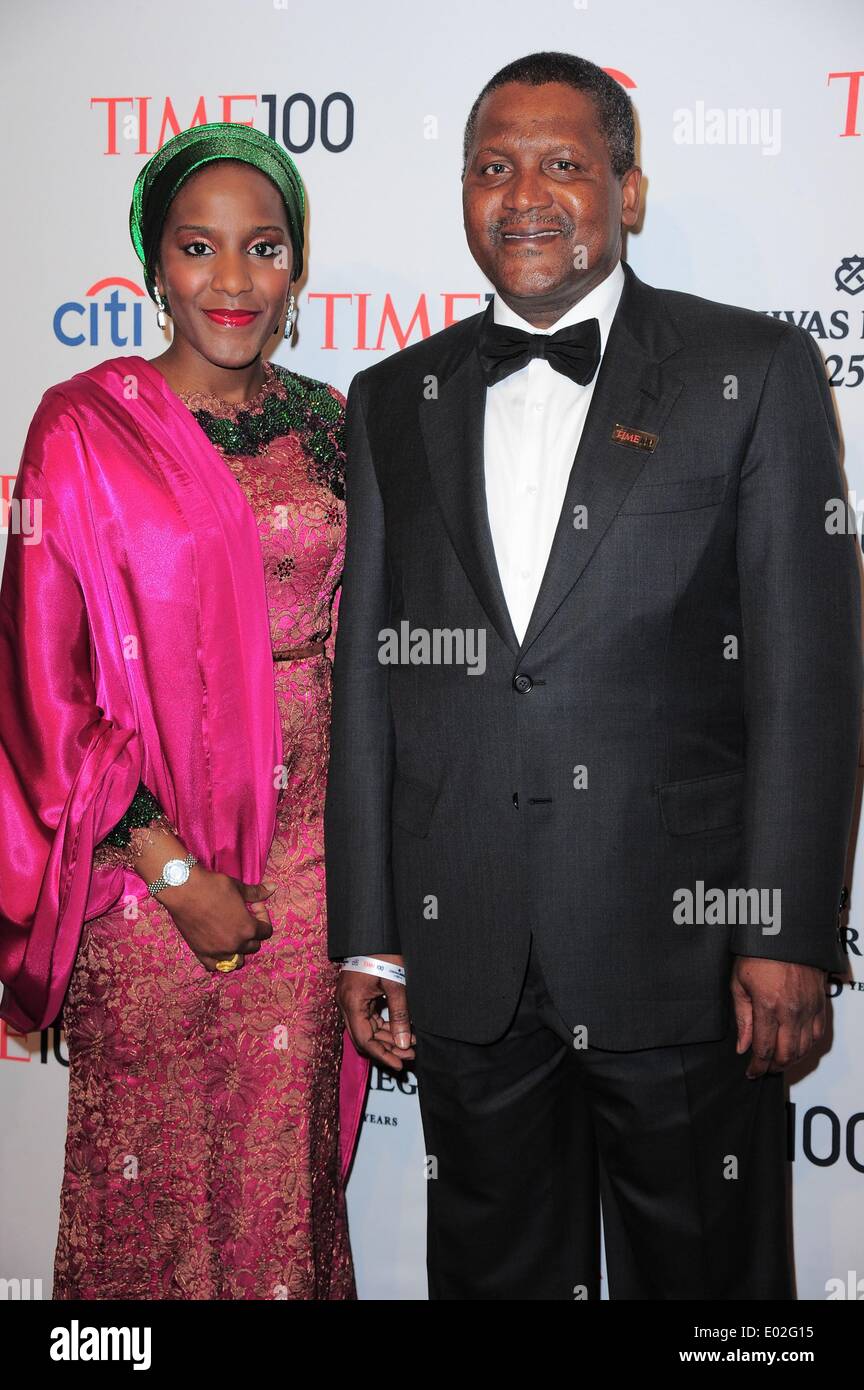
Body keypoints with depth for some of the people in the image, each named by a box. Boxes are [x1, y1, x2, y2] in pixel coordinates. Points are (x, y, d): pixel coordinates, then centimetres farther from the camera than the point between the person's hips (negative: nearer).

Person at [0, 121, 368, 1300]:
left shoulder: (332, 428, 6)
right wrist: (176, 868, -12)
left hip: (311, 846, 3)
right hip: (148, 857, -3)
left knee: (290, 1152, 13)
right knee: (158, 1158, 10)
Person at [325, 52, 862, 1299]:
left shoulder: (754, 371, 0)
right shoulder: (394, 402, 10)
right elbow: (368, 680, 8)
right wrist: (366, 937, 5)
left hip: (681, 950, -3)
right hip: (465, 962, 3)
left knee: (703, 1272, 12)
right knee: (495, 1267, 17)